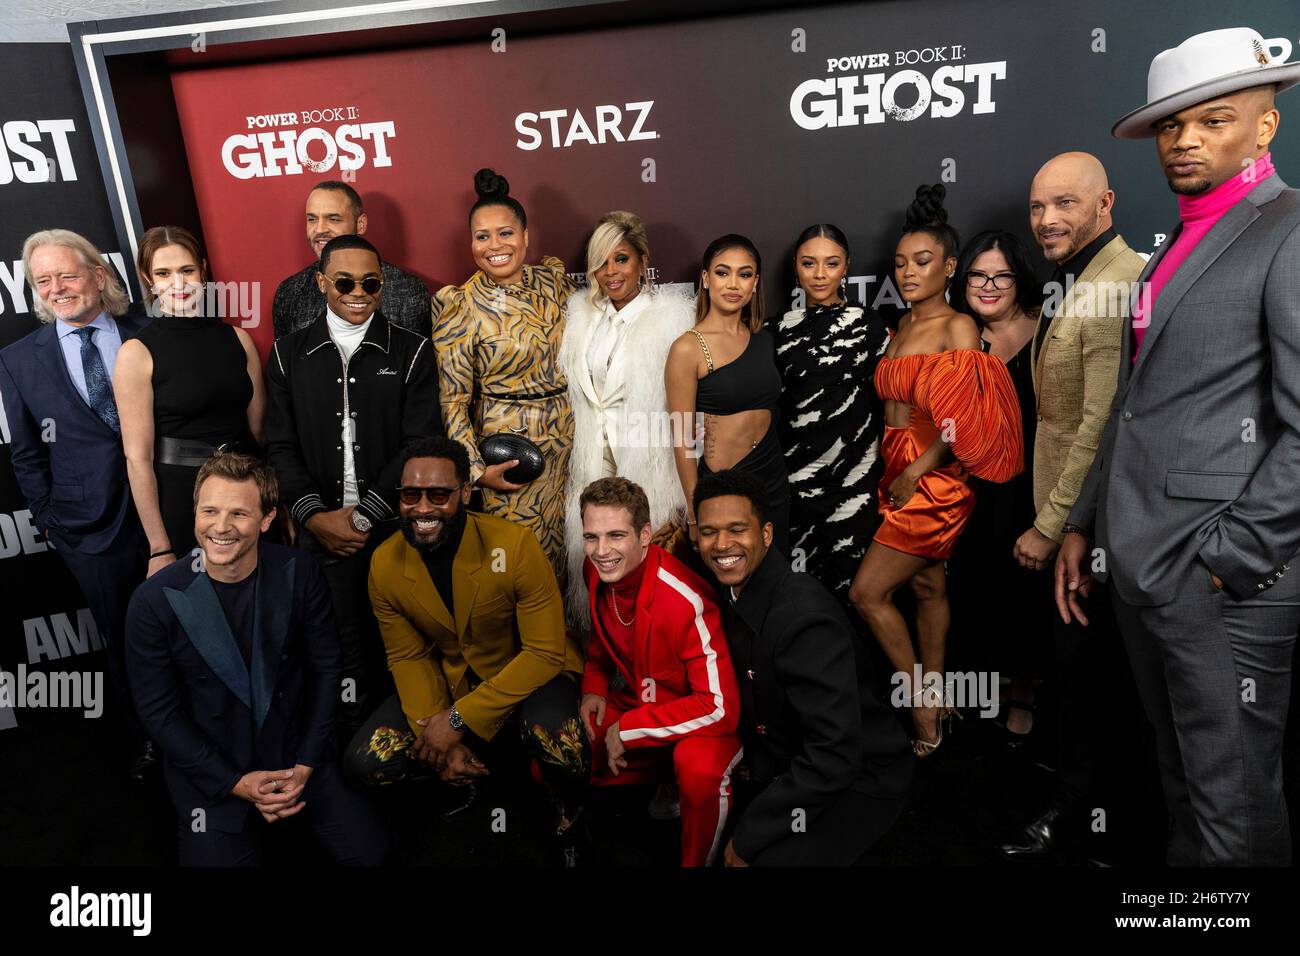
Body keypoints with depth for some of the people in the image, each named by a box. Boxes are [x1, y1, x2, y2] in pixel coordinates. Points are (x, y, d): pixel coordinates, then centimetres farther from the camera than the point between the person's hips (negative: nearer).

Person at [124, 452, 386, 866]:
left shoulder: (299, 571, -12)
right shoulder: (153, 601, -16)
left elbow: (324, 667, -4)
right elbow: (159, 711, -9)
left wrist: (305, 765, -8)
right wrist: (236, 783, -13)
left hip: (295, 749, 2)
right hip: (210, 767, -1)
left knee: (368, 850, 1)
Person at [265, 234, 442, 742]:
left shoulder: (411, 351, 2)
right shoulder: (289, 353, 8)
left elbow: (421, 442, -5)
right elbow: (280, 445, 7)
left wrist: (367, 514, -11)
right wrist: (314, 514, -7)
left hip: (395, 525, -1)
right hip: (323, 530, 2)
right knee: (344, 644, 6)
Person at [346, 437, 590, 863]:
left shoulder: (515, 545, -24)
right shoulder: (385, 564, -11)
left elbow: (545, 652, -22)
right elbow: (409, 658, -1)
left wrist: (459, 720, -26)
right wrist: (437, 737, -16)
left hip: (529, 677, -4)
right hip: (448, 680, 4)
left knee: (555, 739, -36)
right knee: (365, 761, -15)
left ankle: (568, 826, -1)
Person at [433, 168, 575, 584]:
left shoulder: (553, 280, 3)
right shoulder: (461, 305, -10)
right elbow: (452, 400, -10)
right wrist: (476, 469, -15)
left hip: (565, 437, 4)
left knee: (557, 547, 13)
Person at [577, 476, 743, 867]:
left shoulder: (688, 601, -31)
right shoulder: (597, 571, -10)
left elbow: (720, 707, -30)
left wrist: (628, 729, -25)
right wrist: (594, 686, -3)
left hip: (698, 722, -7)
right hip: (639, 701, 7)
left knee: (699, 764, -38)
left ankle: (699, 863, -10)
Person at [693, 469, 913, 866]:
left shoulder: (805, 618, -30)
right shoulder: (737, 588, -5)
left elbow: (835, 758, -31)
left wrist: (748, 837, -23)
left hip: (856, 779, -8)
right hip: (789, 763, 8)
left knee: (767, 857, -27)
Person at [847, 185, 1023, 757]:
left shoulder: (958, 328, -10)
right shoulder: (899, 328, 13)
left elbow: (963, 424, -17)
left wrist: (914, 473, -16)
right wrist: (890, 469, 6)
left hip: (935, 478, -7)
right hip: (898, 474, 7)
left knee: (867, 592, -7)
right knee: (927, 585, 15)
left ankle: (922, 706, 11)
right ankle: (933, 704, 29)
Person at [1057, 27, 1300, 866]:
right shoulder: (1177, 248, 18)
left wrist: (1231, 557, -15)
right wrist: (1084, 524, 16)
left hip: (1224, 578, -8)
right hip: (1140, 562, 8)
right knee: (1182, 783, 20)